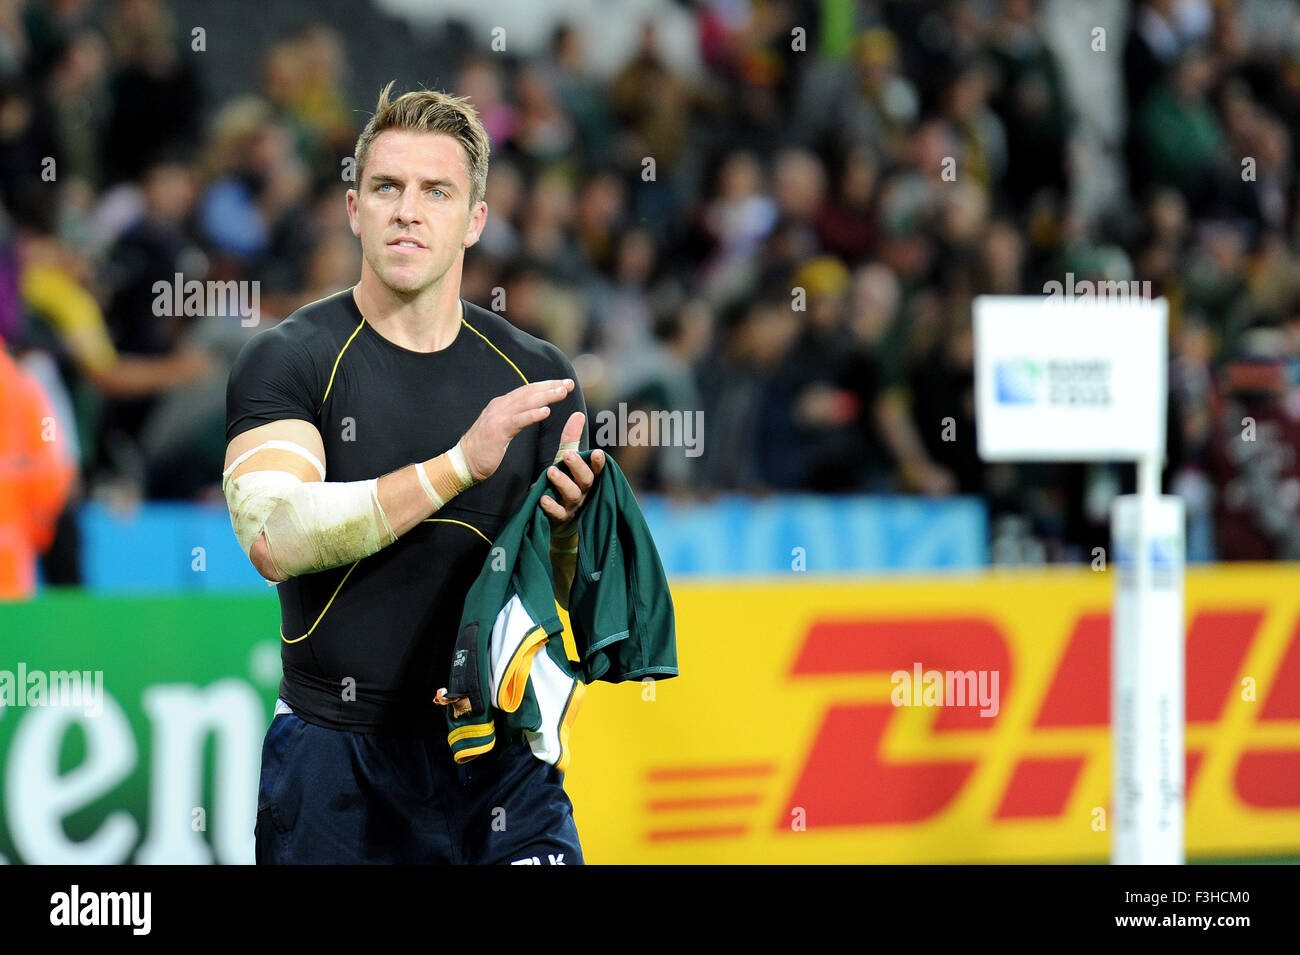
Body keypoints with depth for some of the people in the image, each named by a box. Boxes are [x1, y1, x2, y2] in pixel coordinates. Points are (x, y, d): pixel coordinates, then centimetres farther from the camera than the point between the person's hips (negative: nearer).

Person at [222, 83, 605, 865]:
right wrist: (459, 465, -26)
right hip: (336, 762, -2)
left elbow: (570, 593, 11)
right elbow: (272, 537, -21)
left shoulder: (536, 376, 7)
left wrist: (569, 525, -13)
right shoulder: (288, 361, -4)